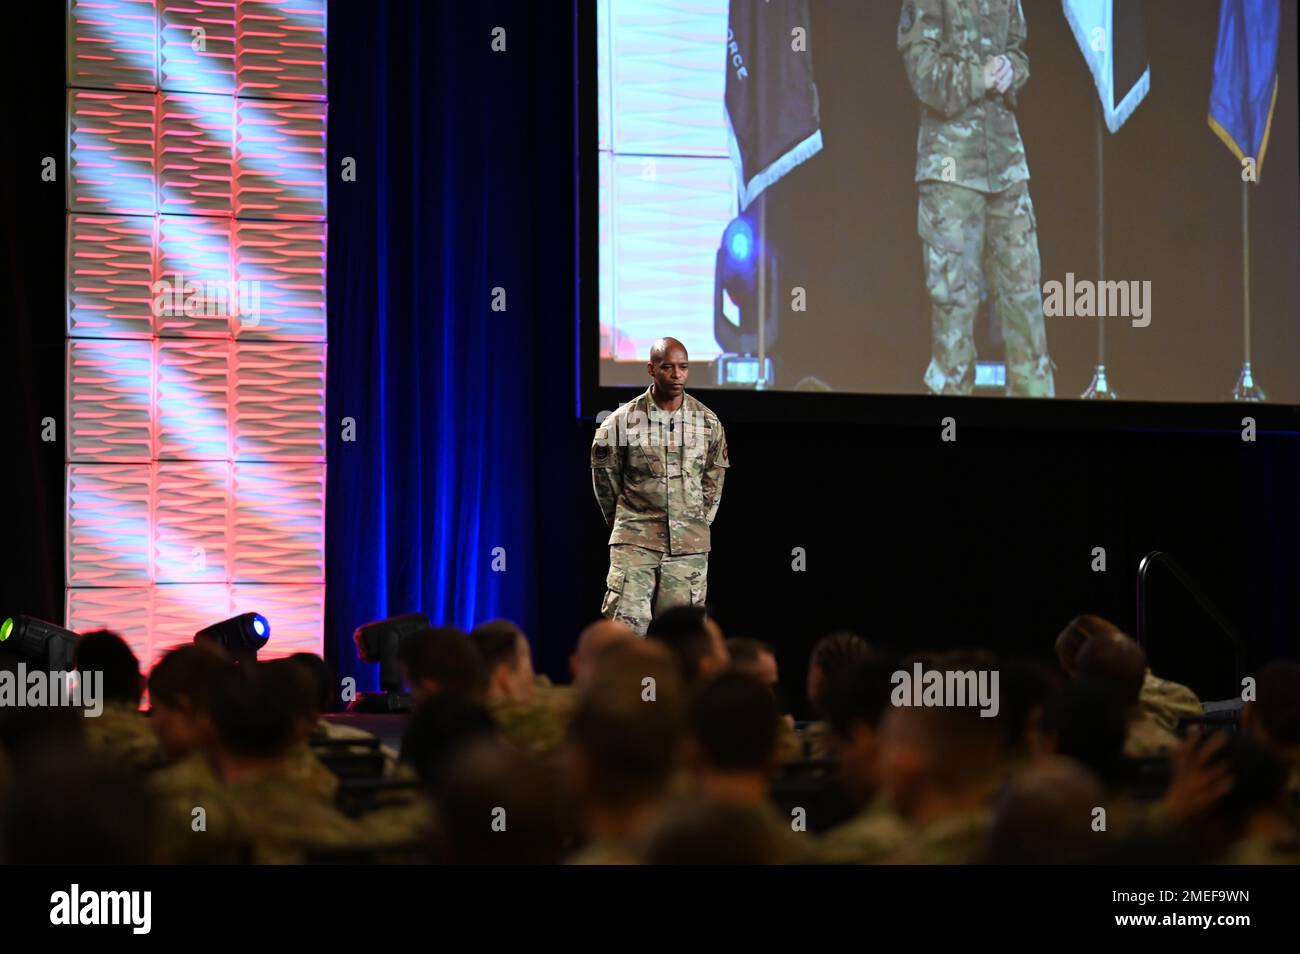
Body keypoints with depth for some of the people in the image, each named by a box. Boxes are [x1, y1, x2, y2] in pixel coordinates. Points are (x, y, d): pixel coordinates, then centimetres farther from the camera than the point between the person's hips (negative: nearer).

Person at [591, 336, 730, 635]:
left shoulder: (708, 422, 5)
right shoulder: (623, 420, -3)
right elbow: (604, 476, 9)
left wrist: (700, 523, 14)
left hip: (689, 546, 2)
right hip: (635, 542, -2)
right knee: (627, 624, -14)